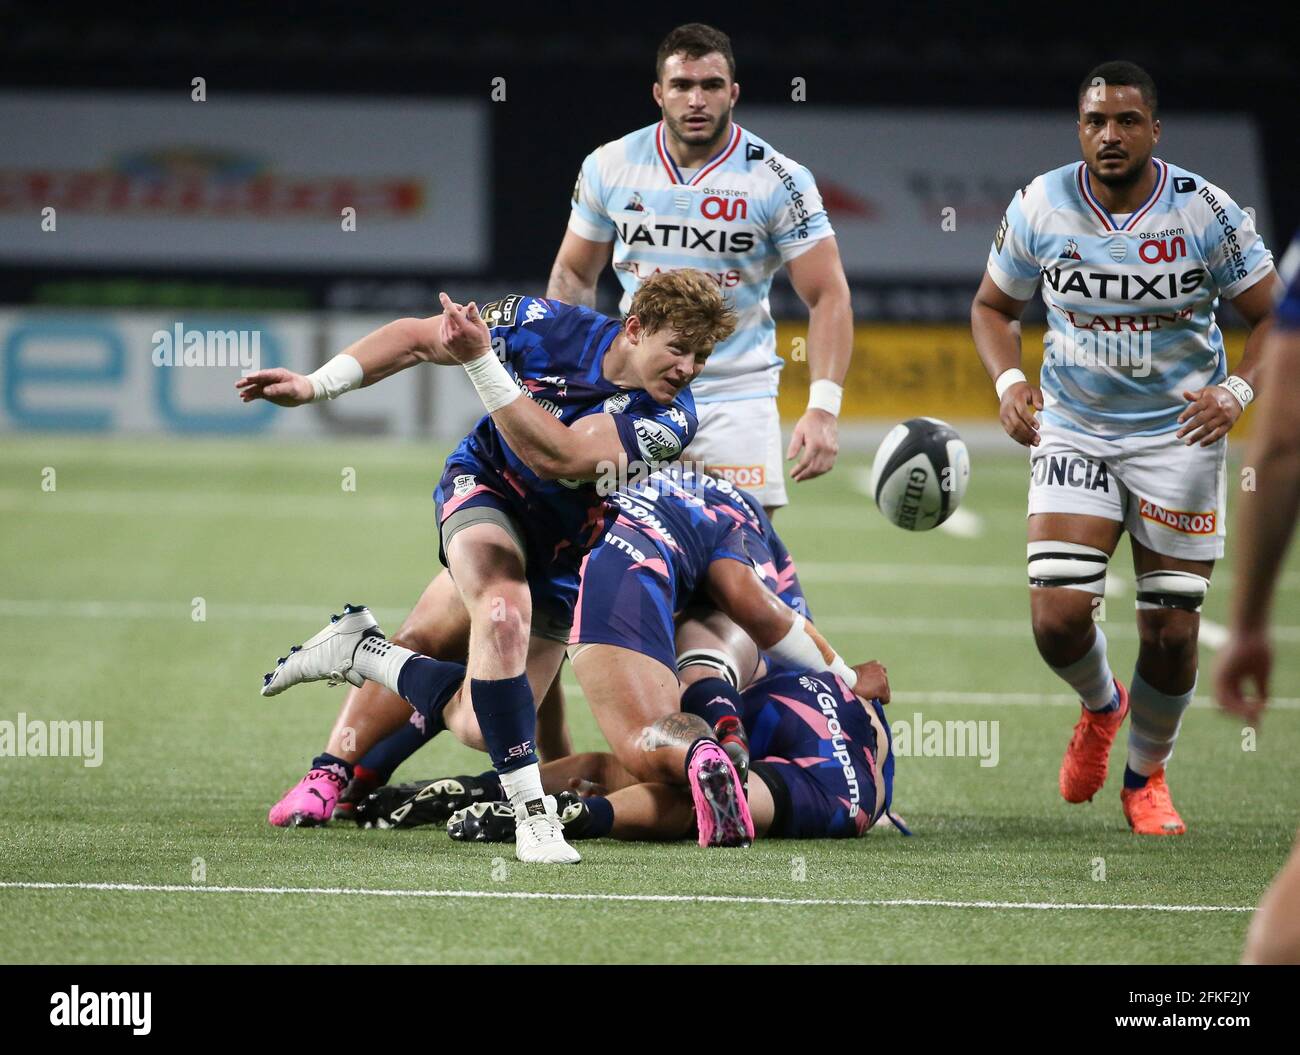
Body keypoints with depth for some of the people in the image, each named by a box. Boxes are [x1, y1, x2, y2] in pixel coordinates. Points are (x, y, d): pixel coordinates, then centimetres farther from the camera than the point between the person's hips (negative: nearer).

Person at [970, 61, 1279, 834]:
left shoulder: (1207, 212, -11)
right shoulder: (1040, 208, -6)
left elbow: (1270, 315, -3)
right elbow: (994, 306, 9)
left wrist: (1237, 391, -20)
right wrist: (1009, 380, -9)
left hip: (1180, 435, -1)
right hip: (1073, 430, 1)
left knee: (1172, 632, 1)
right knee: (1059, 617, -14)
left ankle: (1148, 775, 27)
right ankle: (1100, 705, 22)